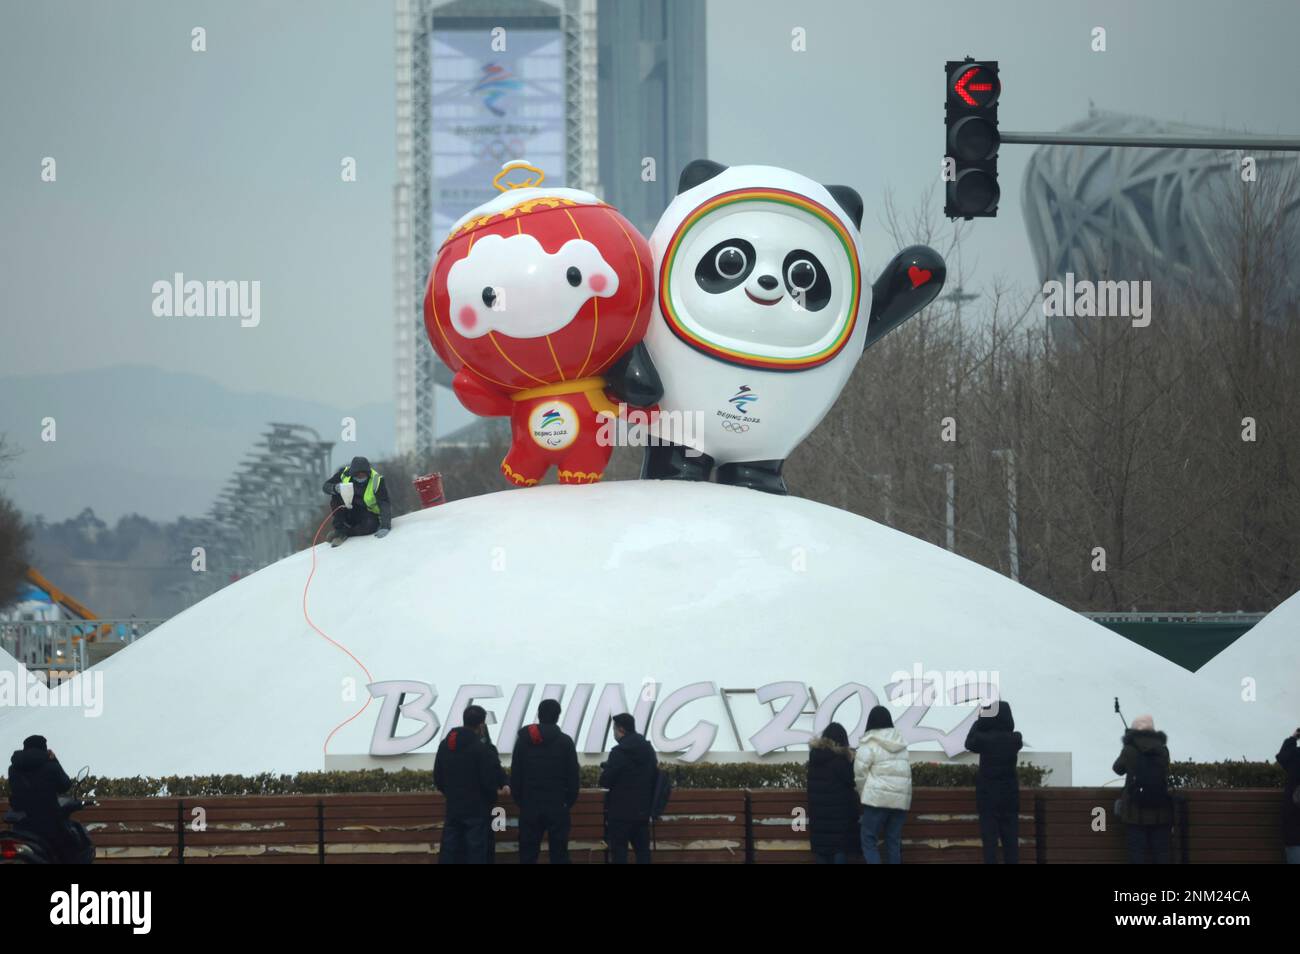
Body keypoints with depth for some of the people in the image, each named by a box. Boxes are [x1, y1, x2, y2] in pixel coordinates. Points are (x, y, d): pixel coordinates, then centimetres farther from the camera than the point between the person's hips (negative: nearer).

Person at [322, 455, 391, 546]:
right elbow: (326, 486, -8)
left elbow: (384, 505, -27)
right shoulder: (345, 473, -15)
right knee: (336, 496, -24)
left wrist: (385, 527, -41)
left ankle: (344, 533, -19)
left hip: (368, 513, -2)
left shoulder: (376, 480, -22)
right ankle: (340, 528, -17)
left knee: (371, 525, -35)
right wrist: (335, 488, -33)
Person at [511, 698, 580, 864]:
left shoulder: (524, 739, 1)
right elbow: (573, 776, -3)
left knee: (528, 855, 4)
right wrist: (569, 801, 7)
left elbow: (515, 774, 1)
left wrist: (518, 799, 9)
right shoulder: (565, 742, -3)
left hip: (530, 807, 1)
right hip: (557, 807, -1)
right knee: (559, 854, 1)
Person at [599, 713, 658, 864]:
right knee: (642, 848, 10)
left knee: (619, 850, -1)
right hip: (642, 810, 6)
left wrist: (603, 772, 7)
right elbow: (655, 778, 13)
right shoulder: (648, 749, 7)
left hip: (621, 811, -6)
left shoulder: (619, 752, -15)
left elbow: (606, 781, -14)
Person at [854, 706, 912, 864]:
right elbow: (905, 772, 12)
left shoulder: (870, 744, -6)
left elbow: (860, 773, -10)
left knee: (869, 840, -2)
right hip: (901, 798, 6)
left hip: (878, 797, -6)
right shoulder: (900, 743, 12)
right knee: (894, 842, 9)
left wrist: (863, 794, 6)